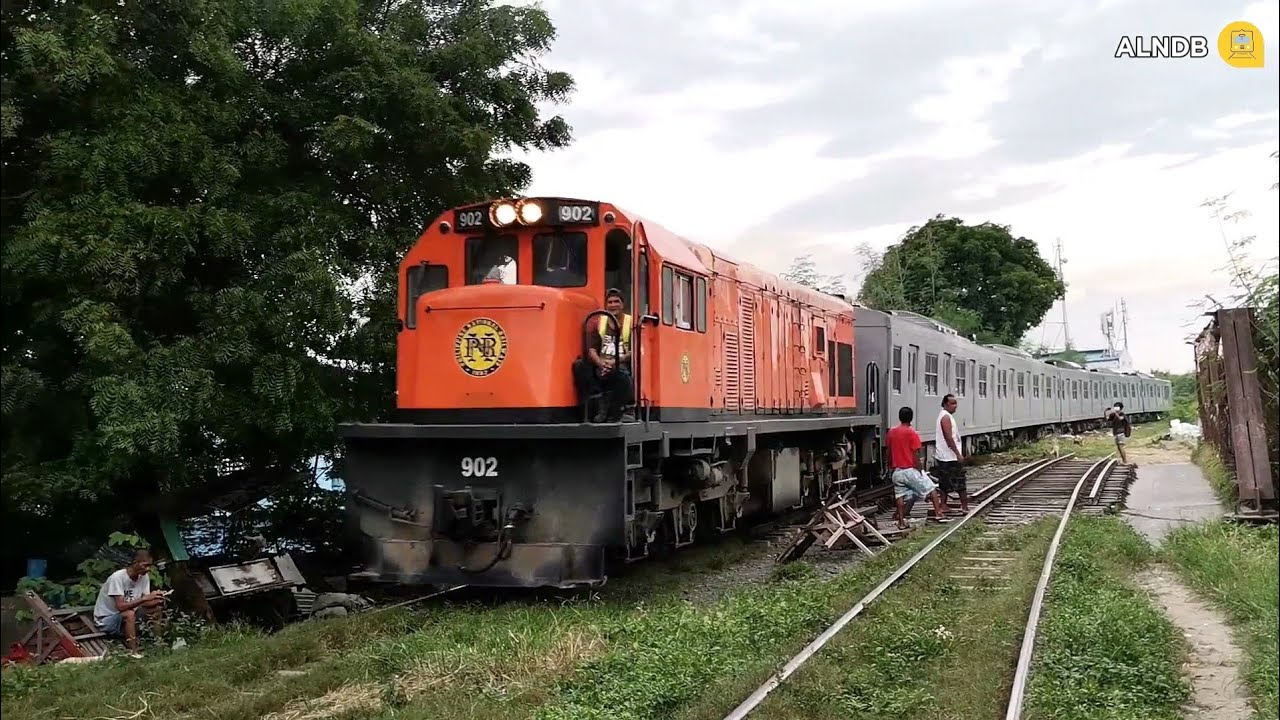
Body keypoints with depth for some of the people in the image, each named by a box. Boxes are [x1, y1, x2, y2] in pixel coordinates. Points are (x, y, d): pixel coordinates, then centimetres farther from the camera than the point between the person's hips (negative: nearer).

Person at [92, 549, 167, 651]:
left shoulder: (144, 576, -4)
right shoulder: (118, 577, -26)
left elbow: (145, 603, -5)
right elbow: (120, 606, -34)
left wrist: (156, 600, -27)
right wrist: (145, 598, -37)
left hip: (127, 616, 8)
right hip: (105, 619, -8)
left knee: (157, 608, -7)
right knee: (129, 614, -36)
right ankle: (134, 653, -32)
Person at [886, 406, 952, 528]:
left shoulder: (891, 432, 5)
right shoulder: (912, 433, -11)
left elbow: (889, 453, 12)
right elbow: (916, 454, -13)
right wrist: (920, 470, -7)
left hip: (897, 471, 5)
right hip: (911, 470, -5)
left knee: (900, 496, 9)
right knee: (931, 489, 6)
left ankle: (901, 522, 7)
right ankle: (938, 514, 2)